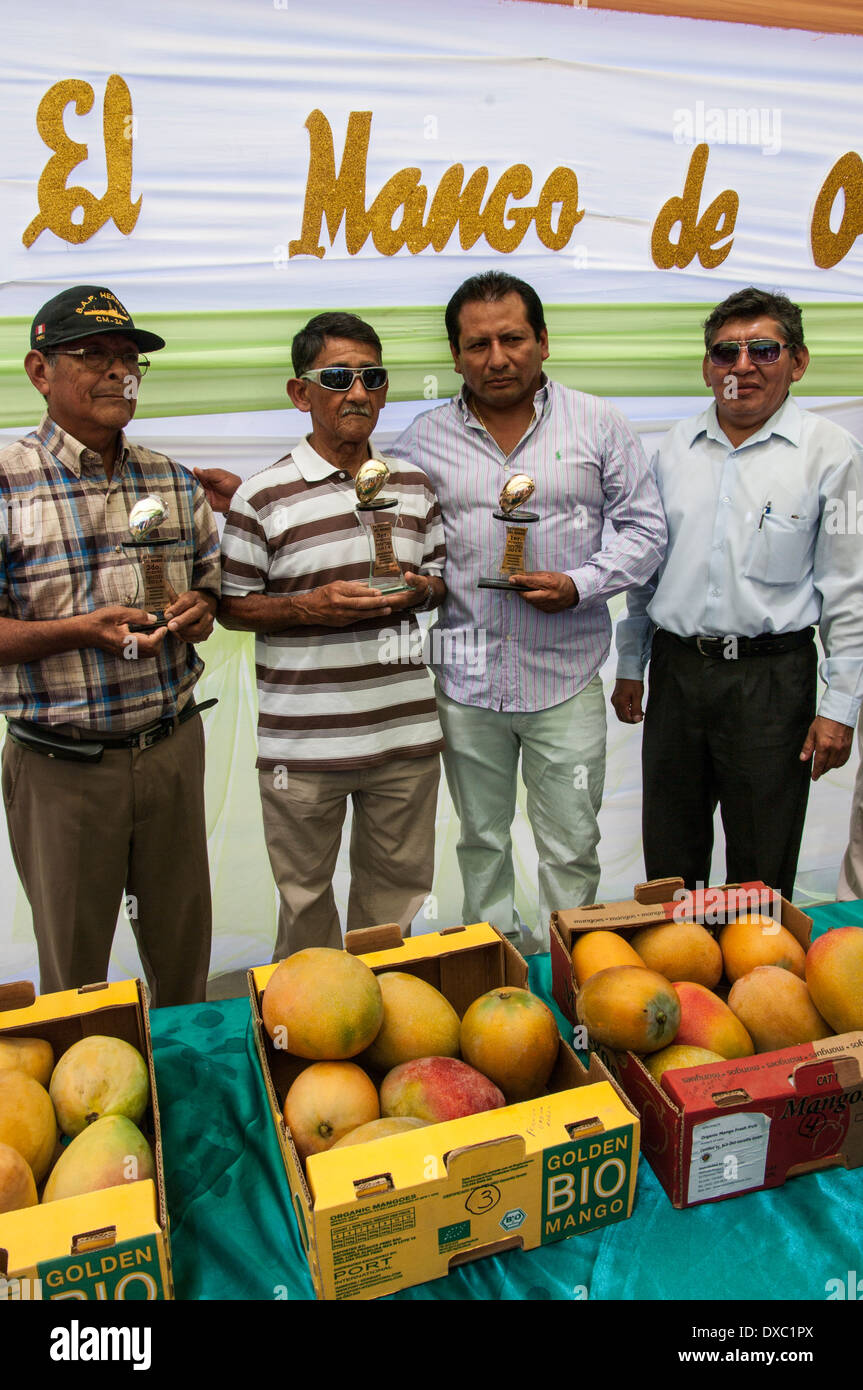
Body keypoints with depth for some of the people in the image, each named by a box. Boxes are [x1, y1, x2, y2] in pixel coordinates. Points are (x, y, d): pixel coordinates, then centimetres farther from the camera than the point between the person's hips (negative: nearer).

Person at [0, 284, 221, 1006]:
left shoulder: (174, 481, 8)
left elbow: (212, 583, 16)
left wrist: (199, 610, -7)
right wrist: (83, 630, -24)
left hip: (173, 746, 4)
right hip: (60, 765, -4)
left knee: (184, 941, 18)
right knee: (72, 964, 13)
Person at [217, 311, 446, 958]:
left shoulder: (415, 485, 8)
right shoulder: (263, 496, -5)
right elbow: (232, 605, -2)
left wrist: (420, 591, -6)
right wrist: (310, 606, -18)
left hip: (406, 730, 4)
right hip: (303, 741, -3)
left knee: (397, 887, 16)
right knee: (305, 895, 13)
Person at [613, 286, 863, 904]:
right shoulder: (676, 448, 8)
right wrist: (631, 667, 13)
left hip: (771, 674, -3)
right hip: (676, 668, 4)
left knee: (761, 868, 9)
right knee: (669, 856, 15)